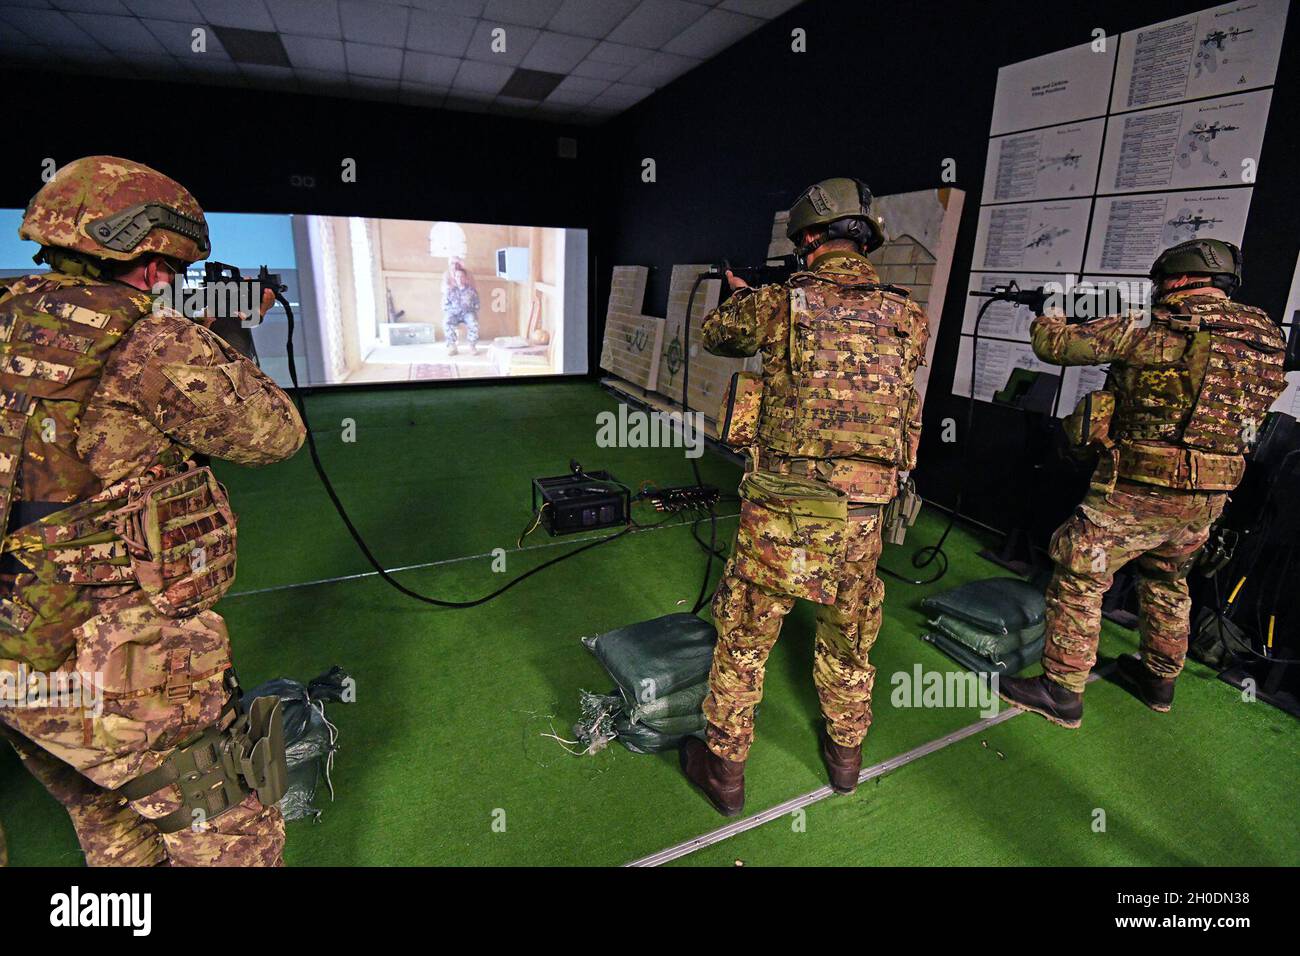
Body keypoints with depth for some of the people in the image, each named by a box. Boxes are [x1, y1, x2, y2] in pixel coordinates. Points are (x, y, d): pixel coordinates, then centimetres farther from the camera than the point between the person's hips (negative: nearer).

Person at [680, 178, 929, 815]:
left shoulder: (777, 303, -7)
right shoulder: (908, 318, 0)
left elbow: (713, 335, 11)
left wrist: (745, 297, 34)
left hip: (777, 520, -3)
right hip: (860, 523, 3)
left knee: (742, 643, 17)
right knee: (848, 646, 25)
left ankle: (724, 773, 32)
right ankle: (845, 756, 47)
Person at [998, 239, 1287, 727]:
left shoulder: (1156, 332, -15)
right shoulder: (1265, 338, 6)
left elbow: (1055, 345, -12)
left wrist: (1049, 320, 11)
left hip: (1137, 493, -7)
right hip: (1208, 499, 8)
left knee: (1078, 579, 3)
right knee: (1168, 582, 26)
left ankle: (1061, 691, 9)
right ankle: (1160, 680, 42)